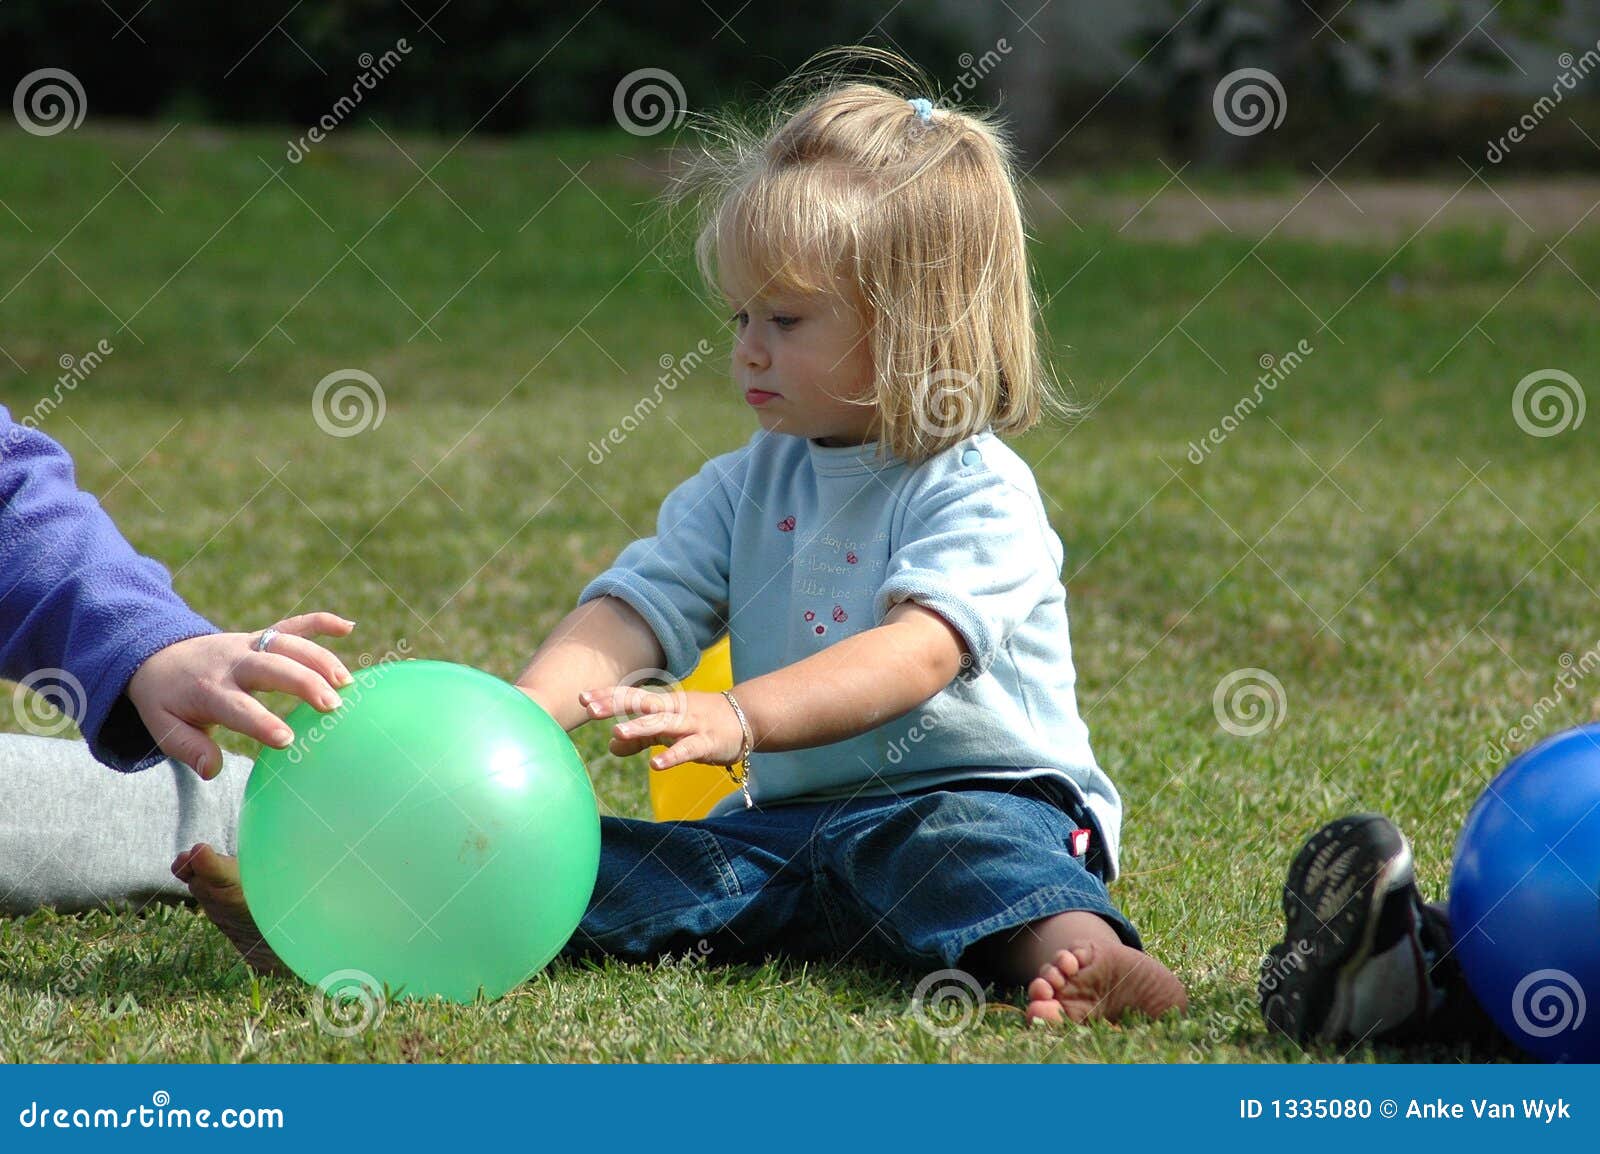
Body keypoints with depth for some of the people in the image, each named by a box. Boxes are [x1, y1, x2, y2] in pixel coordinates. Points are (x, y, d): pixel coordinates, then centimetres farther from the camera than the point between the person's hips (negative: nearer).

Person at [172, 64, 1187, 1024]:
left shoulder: (979, 493, -9)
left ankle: (1071, 944, -66)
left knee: (959, 847, -39)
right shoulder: (743, 489, 12)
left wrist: (738, 717, -39)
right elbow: (632, 613, 1)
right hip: (790, 817, 6)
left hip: (981, 794, -5)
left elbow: (918, 652, -25)